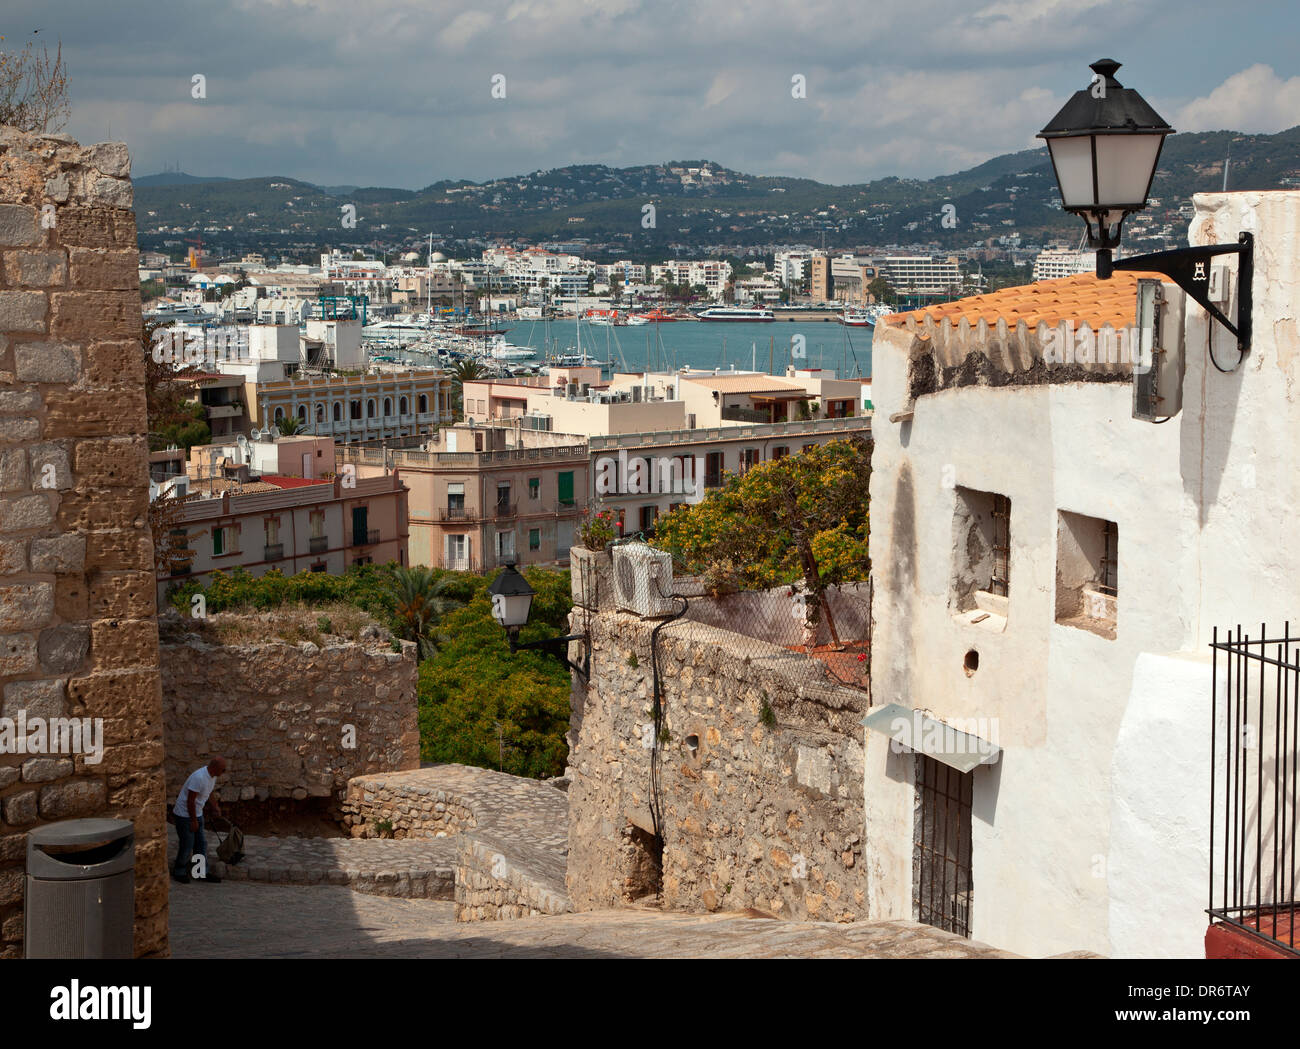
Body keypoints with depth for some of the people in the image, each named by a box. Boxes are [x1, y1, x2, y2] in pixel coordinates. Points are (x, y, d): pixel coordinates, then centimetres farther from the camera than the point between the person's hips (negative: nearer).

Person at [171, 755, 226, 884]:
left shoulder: (212, 775, -1)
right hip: (185, 814, -9)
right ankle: (179, 873, 17)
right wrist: (194, 821, -20)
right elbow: (190, 800, -26)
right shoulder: (199, 777, -30)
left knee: (201, 844, 11)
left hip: (197, 814, 9)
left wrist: (215, 806, 25)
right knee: (187, 845, 0)